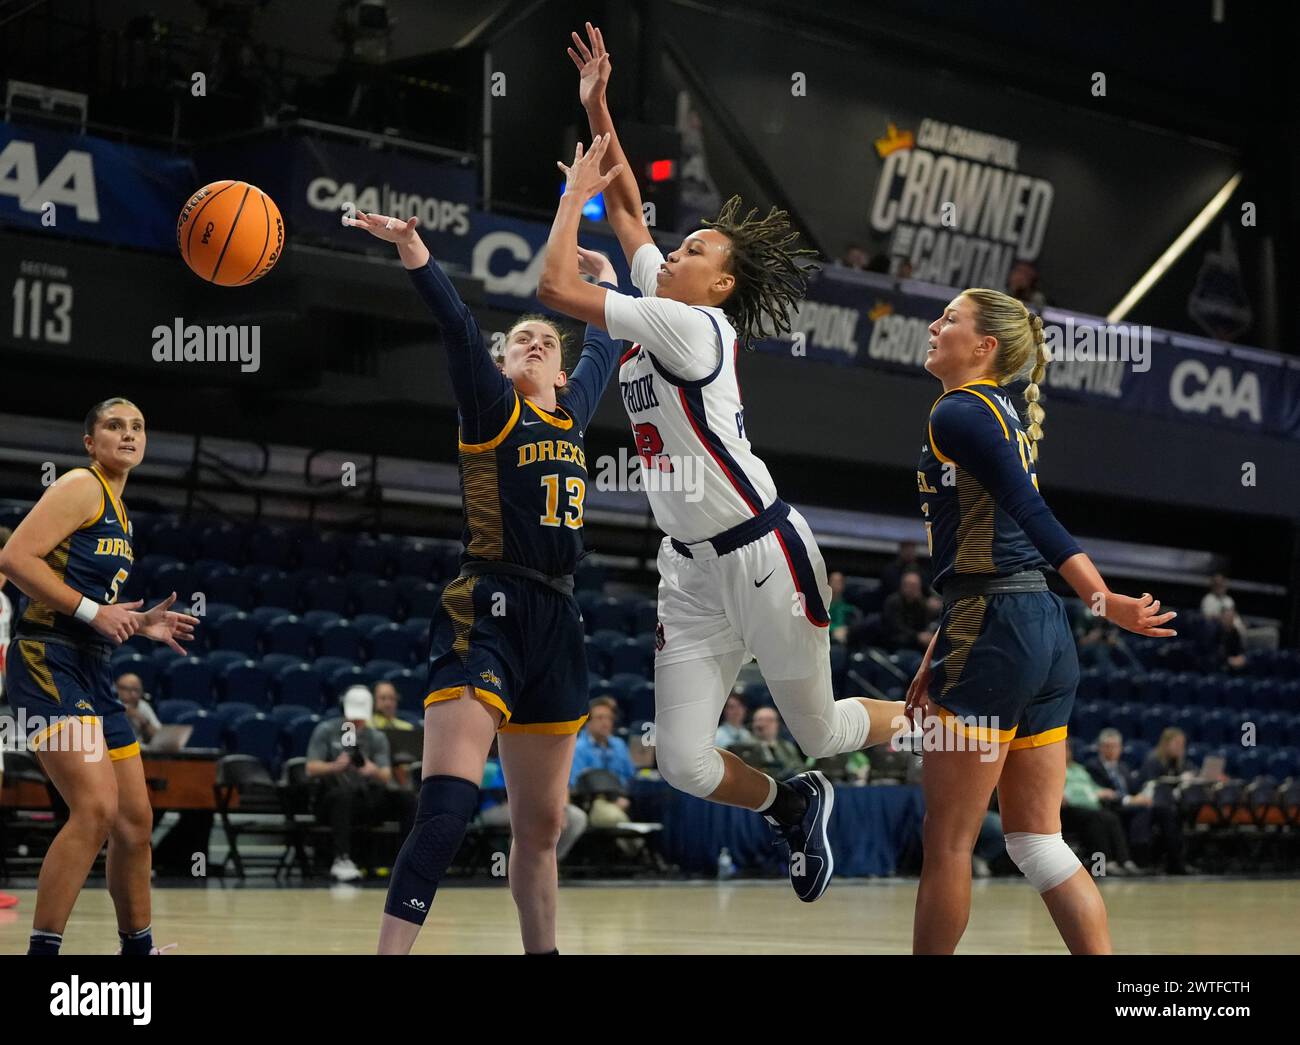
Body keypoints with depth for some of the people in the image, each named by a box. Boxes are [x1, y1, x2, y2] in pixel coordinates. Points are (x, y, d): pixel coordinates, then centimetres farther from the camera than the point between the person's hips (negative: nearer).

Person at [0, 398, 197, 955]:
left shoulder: (119, 511, 20)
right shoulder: (81, 486, -7)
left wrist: (140, 624, 14)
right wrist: (92, 610, -19)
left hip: (90, 670, 10)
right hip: (47, 660, -10)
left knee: (136, 818, 11)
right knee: (95, 808, -22)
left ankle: (138, 946, 24)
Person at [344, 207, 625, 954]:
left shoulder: (572, 412, 18)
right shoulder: (492, 406, 3)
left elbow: (606, 345, 37)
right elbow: (459, 327, -14)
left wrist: (606, 277, 51)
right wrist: (413, 252, -28)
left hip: (557, 623, 7)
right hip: (488, 614, -7)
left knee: (542, 825, 13)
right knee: (447, 807, -22)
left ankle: (543, 950, 24)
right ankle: (392, 951, -29)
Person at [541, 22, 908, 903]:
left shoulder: (694, 326, -16)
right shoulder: (660, 307, 8)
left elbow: (557, 287, -20)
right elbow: (626, 207, 17)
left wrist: (577, 189, -8)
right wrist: (596, 106, 10)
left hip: (764, 553, -7)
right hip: (694, 567, 7)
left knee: (821, 731, 9)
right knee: (682, 762, -1)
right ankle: (792, 810, 27)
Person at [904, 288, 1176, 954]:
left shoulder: (957, 413, -8)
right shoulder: (1007, 418, 20)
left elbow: (1033, 518, -20)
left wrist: (1103, 600, -29)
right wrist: (938, 656, 23)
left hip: (993, 638, -9)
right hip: (1045, 634, 9)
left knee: (947, 845, 1)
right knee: (1037, 842, 9)